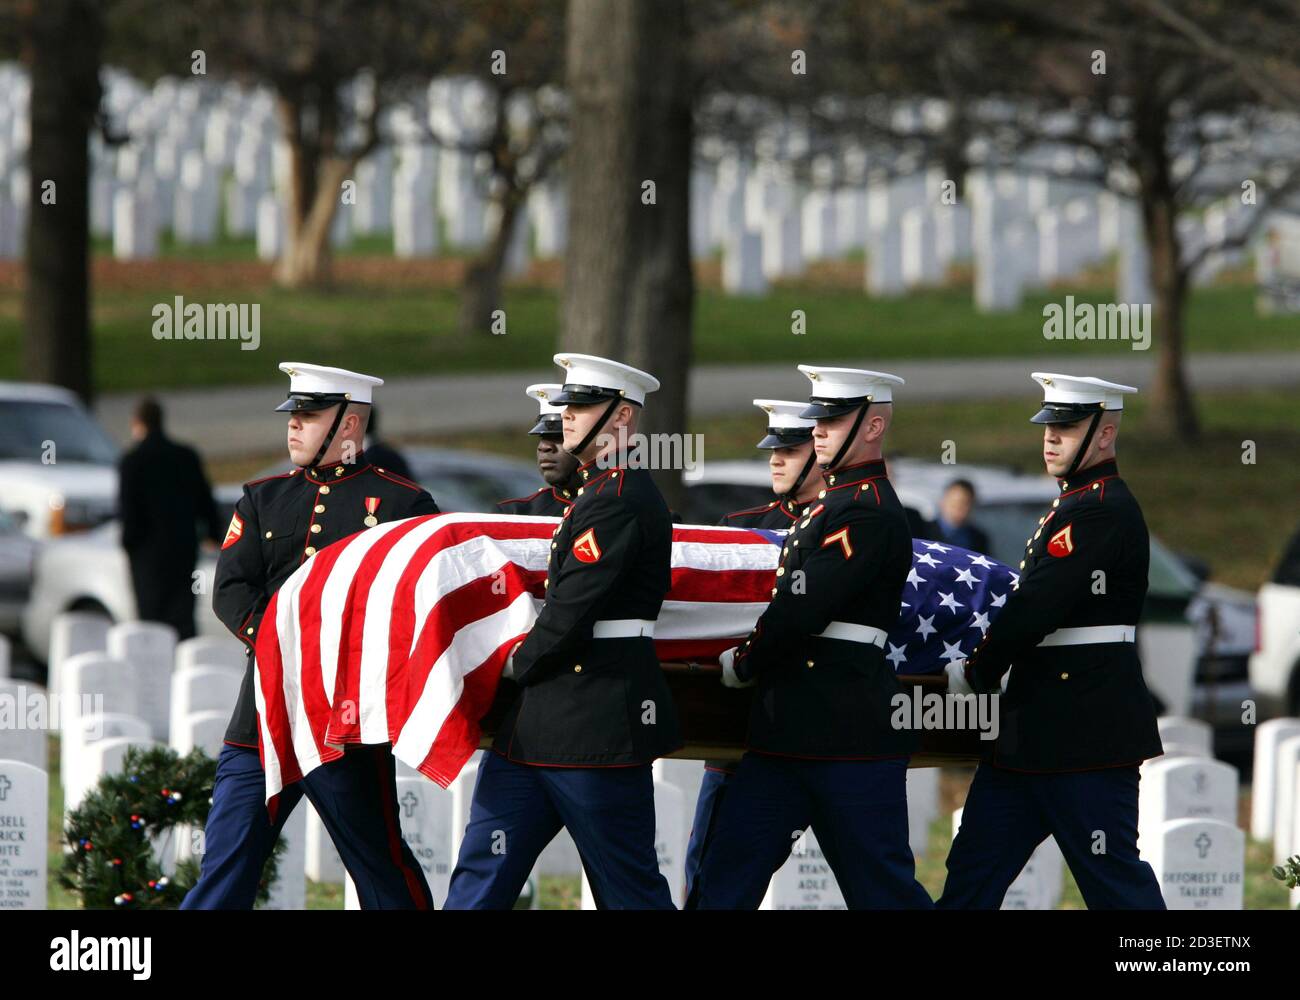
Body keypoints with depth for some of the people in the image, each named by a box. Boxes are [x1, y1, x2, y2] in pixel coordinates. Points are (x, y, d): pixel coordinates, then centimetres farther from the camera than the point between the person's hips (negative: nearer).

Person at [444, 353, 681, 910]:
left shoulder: (621, 498, -16)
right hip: (543, 719, 10)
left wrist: (519, 663, -5)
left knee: (629, 888, -2)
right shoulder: (601, 490, 18)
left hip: (597, 725, -10)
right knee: (481, 874, 7)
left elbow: (574, 606, -19)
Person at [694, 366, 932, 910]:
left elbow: (803, 608, -18)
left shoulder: (868, 511, -15)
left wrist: (743, 664, -5)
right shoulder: (832, 501, 18)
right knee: (728, 873, 6)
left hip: (851, 728, -10)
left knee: (881, 884, -3)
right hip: (793, 727, 10)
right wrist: (755, 661, 10)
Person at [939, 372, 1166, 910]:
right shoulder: (1074, 503, 18)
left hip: (1087, 729, -10)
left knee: (1112, 876, -5)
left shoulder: (1102, 510, -16)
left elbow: (1036, 609, -19)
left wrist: (975, 673, -7)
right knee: (972, 870, 10)